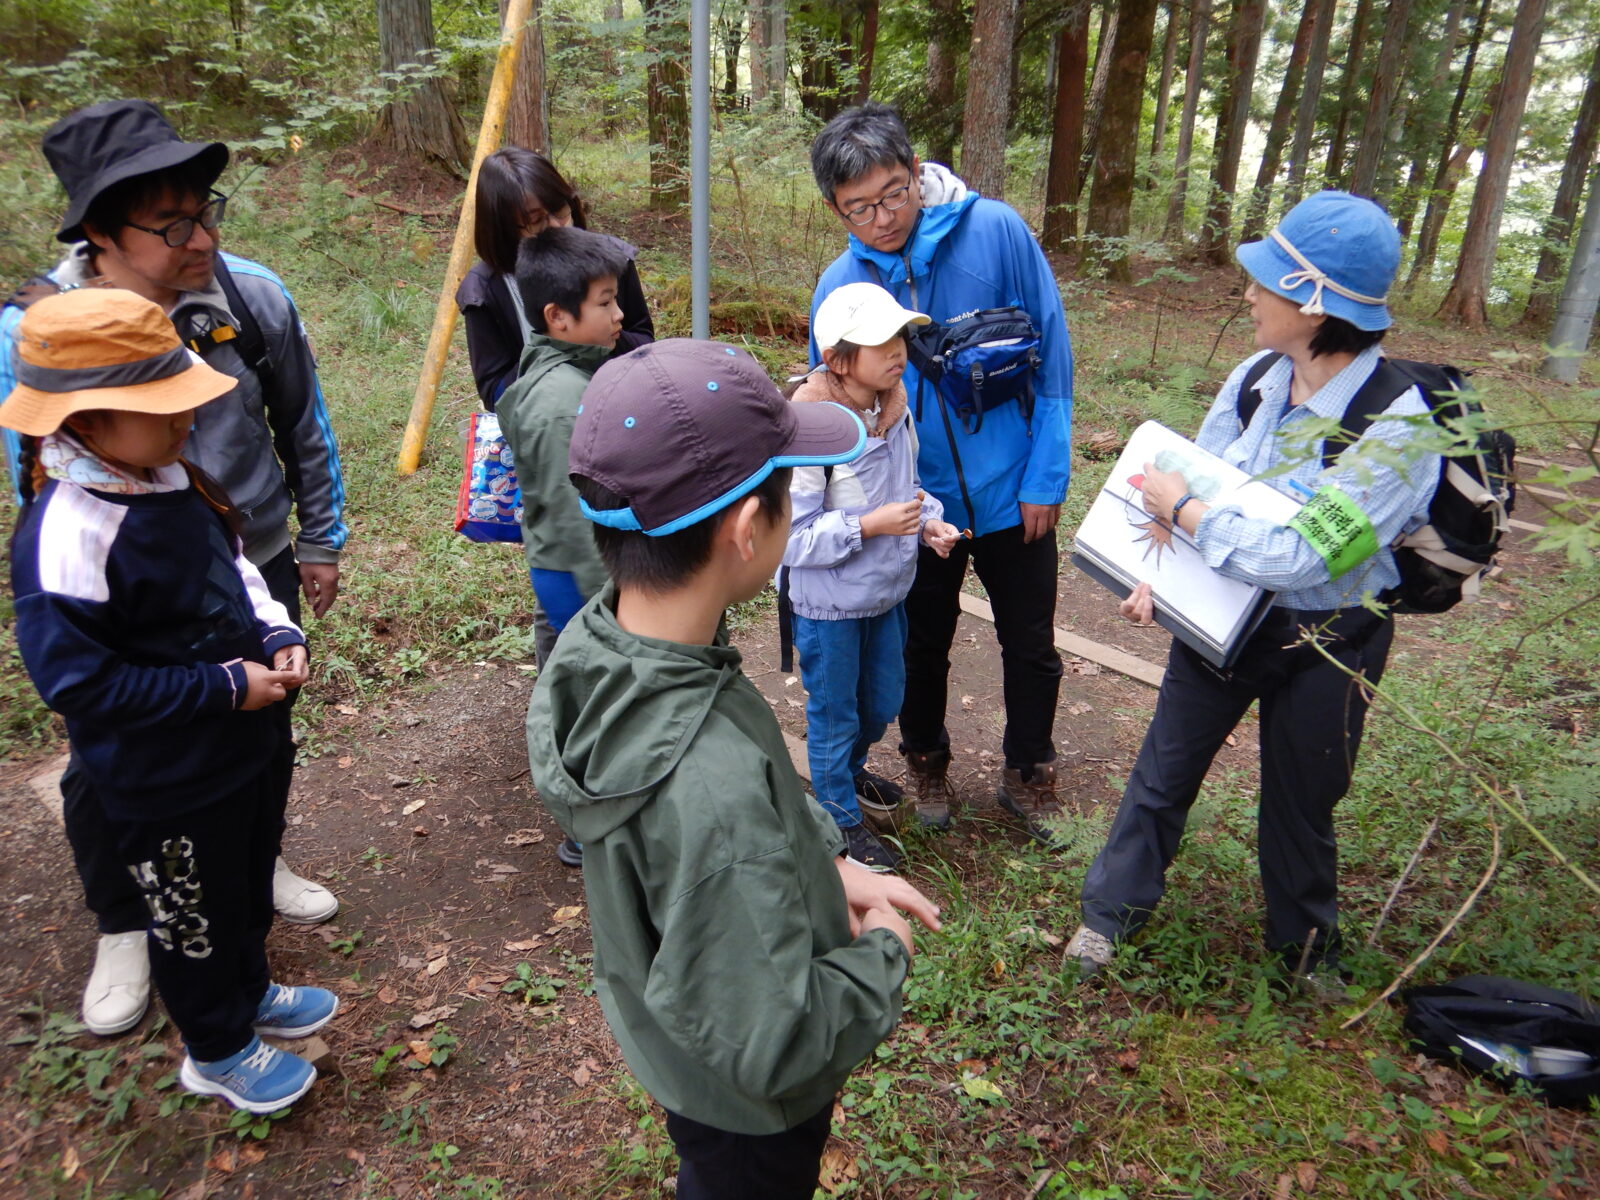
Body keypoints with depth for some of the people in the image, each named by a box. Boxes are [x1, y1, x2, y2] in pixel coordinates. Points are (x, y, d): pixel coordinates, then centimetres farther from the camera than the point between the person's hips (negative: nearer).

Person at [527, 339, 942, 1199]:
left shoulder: (595, 640, -19)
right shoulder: (713, 790, -46)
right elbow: (773, 1047, -35)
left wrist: (832, 862, -6)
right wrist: (882, 952, -19)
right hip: (745, 1101, -6)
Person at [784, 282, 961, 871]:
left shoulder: (893, 407, -4)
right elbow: (790, 534, -25)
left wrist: (928, 521, -8)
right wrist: (870, 525, -31)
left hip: (886, 592, 7)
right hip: (827, 602, -7)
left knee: (882, 702, 24)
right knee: (834, 712, 13)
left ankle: (848, 770, 54)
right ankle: (842, 818, 36)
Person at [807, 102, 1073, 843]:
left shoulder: (994, 231, -16)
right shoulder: (840, 287, -11)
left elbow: (1052, 352, -9)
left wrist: (1047, 475, -10)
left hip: (1012, 495, -1)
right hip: (917, 505, 1)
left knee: (1030, 647, 14)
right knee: (922, 646, 20)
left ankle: (1028, 775, 38)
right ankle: (925, 762, 46)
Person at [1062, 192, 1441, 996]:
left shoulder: (1397, 422, -26)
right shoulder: (1255, 377, -9)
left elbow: (1300, 557, -31)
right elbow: (1188, 484, 0)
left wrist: (1181, 508, -24)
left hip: (1328, 642, -4)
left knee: (1302, 797, 17)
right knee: (1164, 769, 14)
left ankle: (1305, 941, 46)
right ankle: (1113, 911, 37)